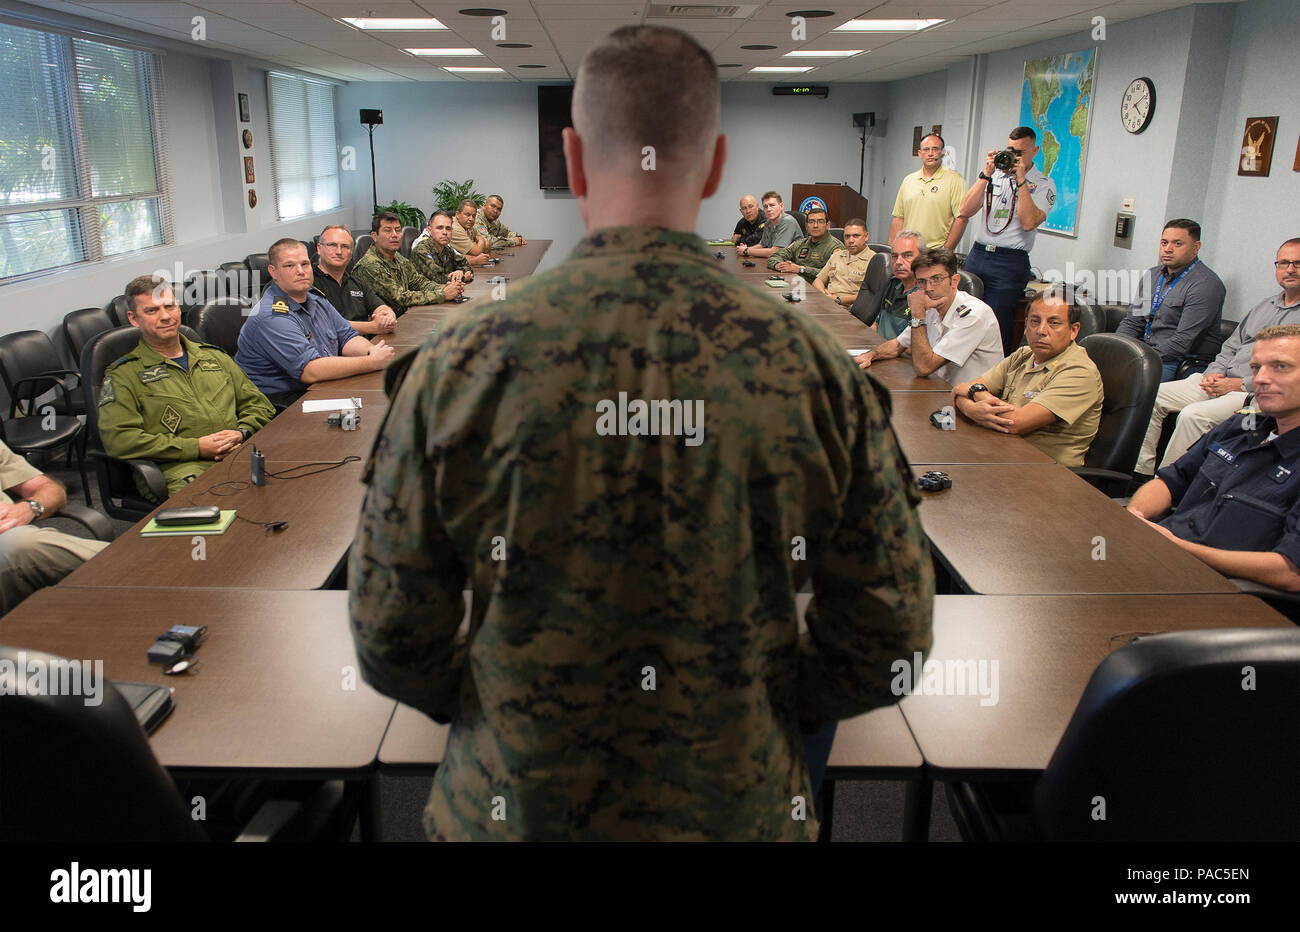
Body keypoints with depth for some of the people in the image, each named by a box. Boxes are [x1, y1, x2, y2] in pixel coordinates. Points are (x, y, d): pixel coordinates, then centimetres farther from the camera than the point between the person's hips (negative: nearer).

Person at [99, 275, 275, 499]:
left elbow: (259, 405, 27)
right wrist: (196, 448, -10)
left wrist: (242, 433, 1)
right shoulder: (123, 374, 12)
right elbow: (118, 440, -3)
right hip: (179, 469, -5)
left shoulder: (214, 356, 27)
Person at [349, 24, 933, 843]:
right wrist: (766, 705, 8)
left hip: (510, 805, 0)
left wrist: (496, 710, 8)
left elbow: (391, 637, -9)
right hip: (739, 806, 1)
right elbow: (892, 635, -7)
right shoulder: (814, 366, -14)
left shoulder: (463, 361, -15)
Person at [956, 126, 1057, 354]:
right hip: (977, 255, 4)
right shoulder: (995, 176, 12)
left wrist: (1021, 180, -15)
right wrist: (986, 174, -7)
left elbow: (1028, 222, -16)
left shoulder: (1043, 185, 1)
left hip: (1010, 263, -4)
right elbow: (966, 210, 0)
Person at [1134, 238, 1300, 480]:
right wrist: (1215, 372, 2)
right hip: (1222, 380, 8)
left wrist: (1242, 385, -16)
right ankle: (1141, 472, -8)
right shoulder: (1265, 305, 23)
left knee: (1194, 415, -33)